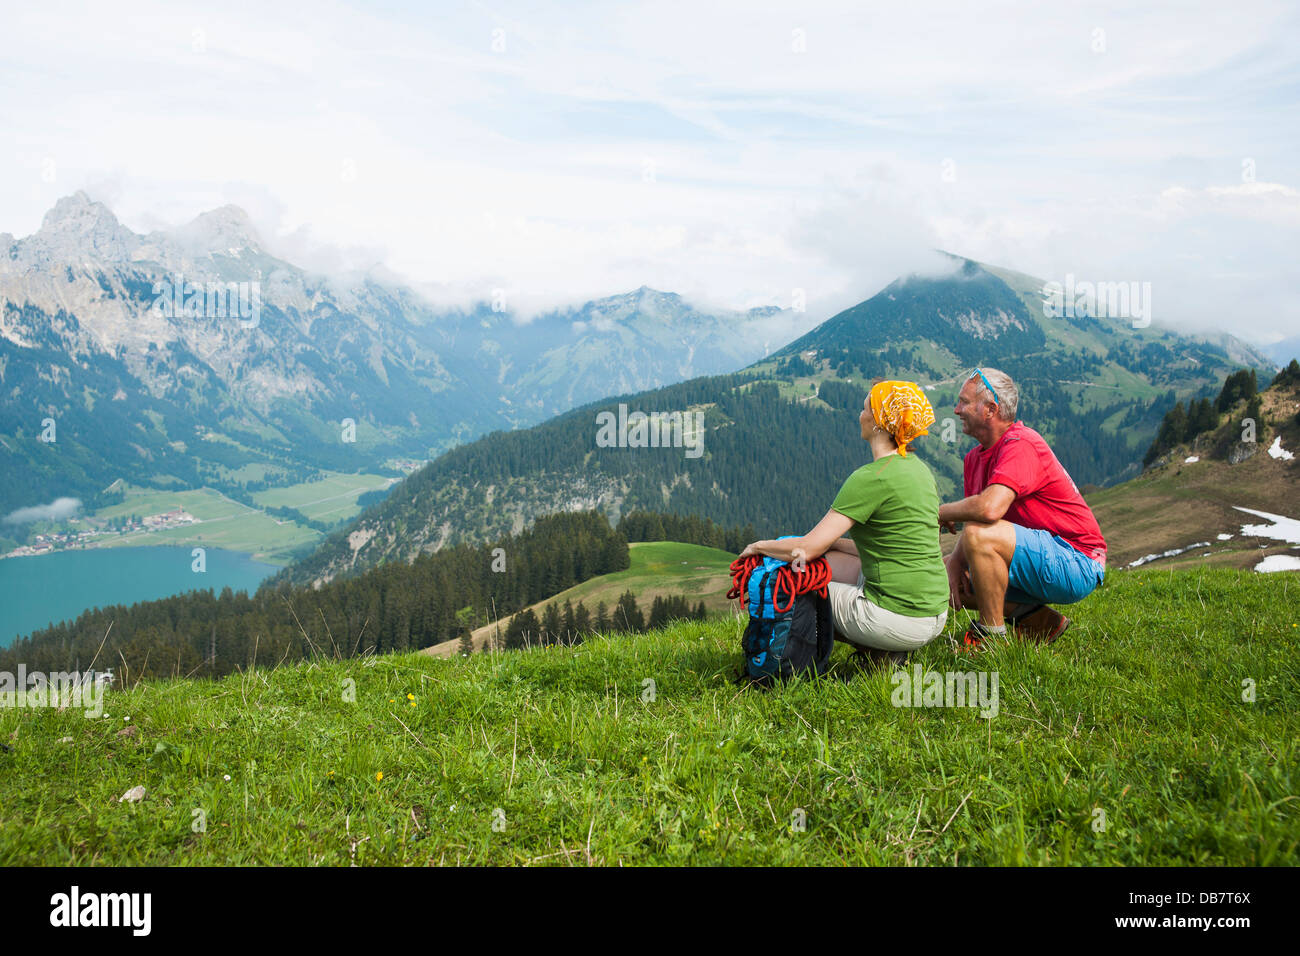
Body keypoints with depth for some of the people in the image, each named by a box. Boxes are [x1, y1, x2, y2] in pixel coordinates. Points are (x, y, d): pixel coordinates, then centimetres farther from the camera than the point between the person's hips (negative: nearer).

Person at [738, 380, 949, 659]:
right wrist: (829, 541, 9)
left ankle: (879, 652, 5)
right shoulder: (917, 467, 10)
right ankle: (887, 647, 11)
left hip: (899, 620, -8)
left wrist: (758, 546, 3)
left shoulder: (872, 478, -17)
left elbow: (808, 548, -15)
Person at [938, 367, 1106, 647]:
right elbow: (973, 517, 10)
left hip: (1076, 563, -10)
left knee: (981, 534, -30)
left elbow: (989, 508, -36)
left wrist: (942, 512, -16)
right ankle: (1037, 620, 5)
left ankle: (992, 635, -15)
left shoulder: (1020, 445, -21)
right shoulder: (976, 457, 9)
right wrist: (956, 561, -11)